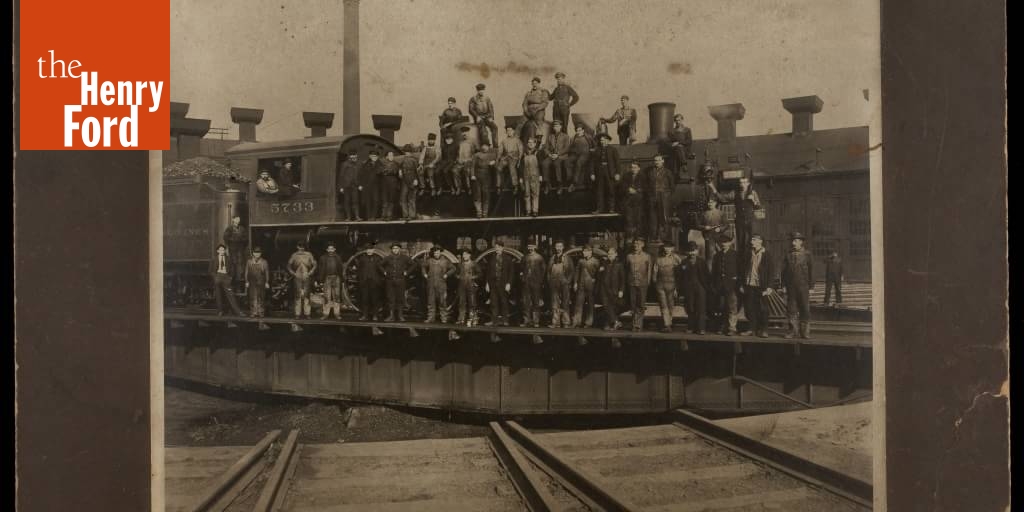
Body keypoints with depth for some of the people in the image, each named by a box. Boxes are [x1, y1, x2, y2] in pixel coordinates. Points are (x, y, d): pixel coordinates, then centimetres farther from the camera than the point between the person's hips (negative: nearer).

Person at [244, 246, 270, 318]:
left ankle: (260, 313, 4)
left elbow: (267, 273, 5)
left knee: (260, 298, -1)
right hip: (252, 283, 1)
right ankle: (253, 313, 0)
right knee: (253, 298, -3)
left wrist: (267, 282, 0)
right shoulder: (249, 261, 8)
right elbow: (246, 272, 9)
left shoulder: (264, 262, 5)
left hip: (261, 283, -1)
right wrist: (246, 282, 2)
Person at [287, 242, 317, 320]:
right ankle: (298, 314, -1)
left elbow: (314, 265, 6)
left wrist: (310, 273, -4)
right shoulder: (294, 255, 6)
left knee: (306, 295, -1)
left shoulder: (309, 255, 5)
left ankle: (306, 314, 1)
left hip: (306, 278, 0)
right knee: (298, 296, -2)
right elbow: (289, 266, 9)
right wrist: (293, 274, -2)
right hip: (297, 278, 0)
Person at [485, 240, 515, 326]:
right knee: (494, 302, 1)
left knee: (504, 302, 3)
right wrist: (488, 283, 4)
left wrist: (508, 283, -9)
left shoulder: (508, 258, -1)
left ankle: (504, 320, 10)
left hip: (503, 283, -3)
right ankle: (494, 320, 3)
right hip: (493, 283, 3)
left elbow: (511, 271, -2)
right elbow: (489, 271, 10)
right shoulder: (492, 257, 8)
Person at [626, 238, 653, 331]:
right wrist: (627, 281, 9)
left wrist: (648, 282, 3)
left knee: (641, 305, -2)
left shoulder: (647, 256, 4)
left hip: (642, 284, -2)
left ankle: (639, 325, 3)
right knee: (633, 305, 2)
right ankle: (635, 324, 11)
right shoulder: (629, 256, 9)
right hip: (632, 284, 2)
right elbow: (626, 270, 14)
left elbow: (649, 271, 7)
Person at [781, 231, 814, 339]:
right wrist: (783, 285, 4)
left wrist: (811, 287, -2)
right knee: (791, 309, 4)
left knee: (805, 309, 0)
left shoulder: (807, 255, 2)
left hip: (803, 287, -2)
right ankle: (793, 330, 10)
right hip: (791, 287, 2)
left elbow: (811, 272, 2)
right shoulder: (788, 256, 9)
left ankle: (805, 331, 6)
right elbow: (784, 272, 11)